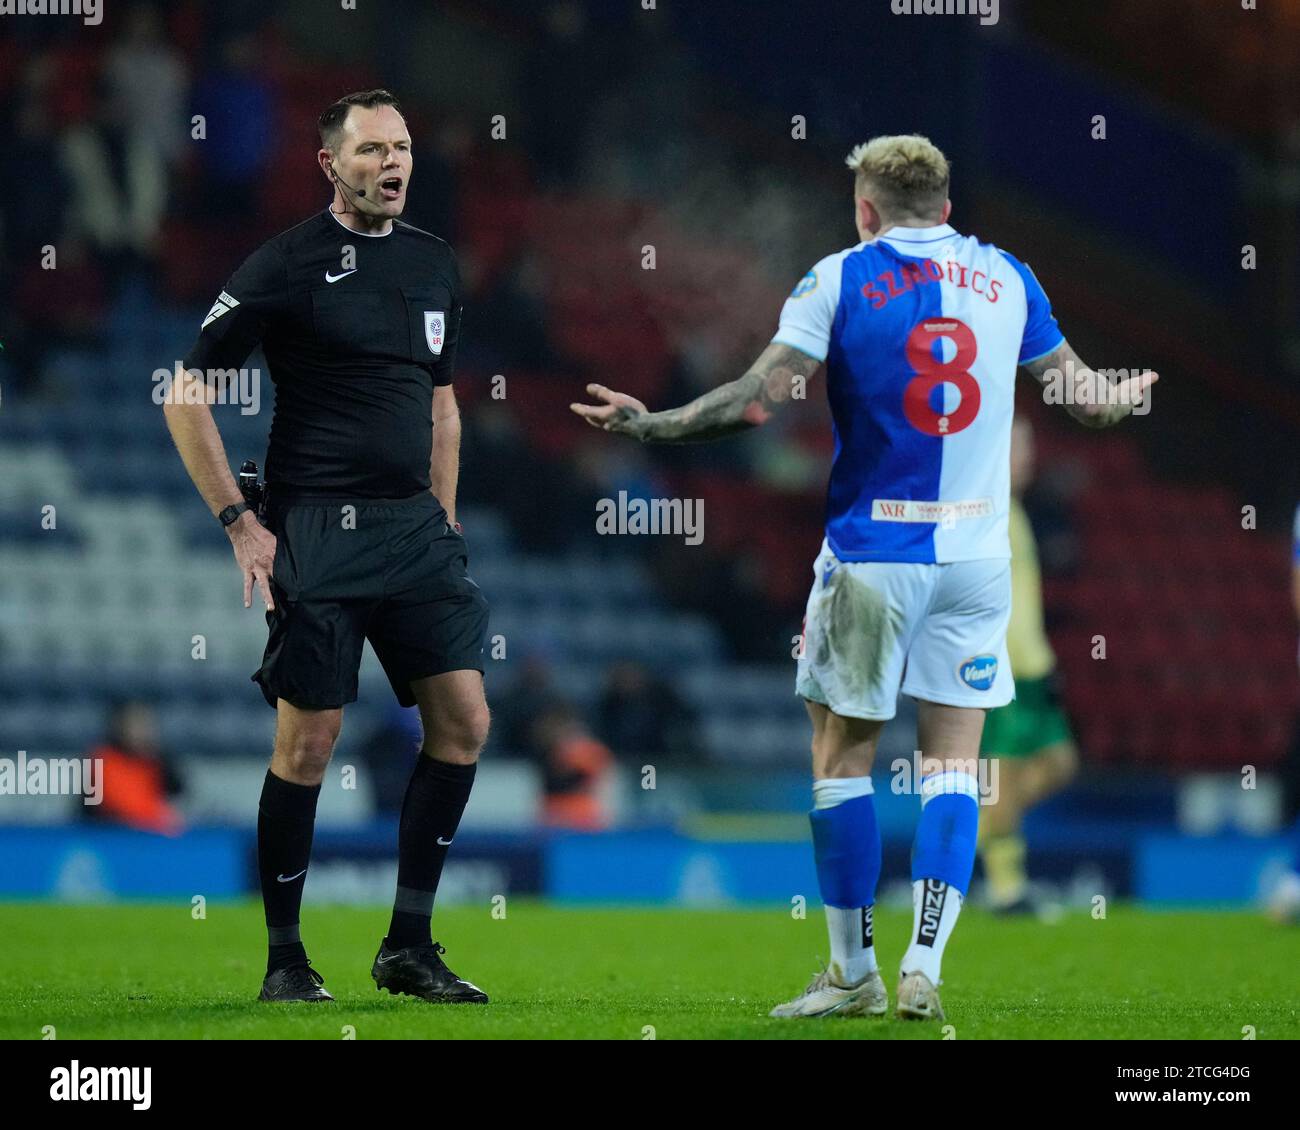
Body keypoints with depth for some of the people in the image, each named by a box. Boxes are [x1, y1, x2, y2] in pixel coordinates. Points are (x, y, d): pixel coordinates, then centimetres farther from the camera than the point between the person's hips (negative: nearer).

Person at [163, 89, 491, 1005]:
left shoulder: (434, 265, 12)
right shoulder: (288, 265, -6)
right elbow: (186, 393, -4)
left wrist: (442, 522, 17)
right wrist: (239, 523, -7)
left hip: (414, 525, 6)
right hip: (316, 527, -6)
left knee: (463, 721, -1)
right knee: (308, 740, -4)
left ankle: (409, 946, 8)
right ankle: (285, 958, 8)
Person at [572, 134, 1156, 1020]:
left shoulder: (839, 280, -4)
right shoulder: (1008, 279, 6)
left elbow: (757, 402, -11)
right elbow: (1082, 396, 15)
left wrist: (645, 424, -1)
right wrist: (1132, 397, 37)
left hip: (871, 556, -3)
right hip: (976, 557, 3)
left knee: (843, 757, 7)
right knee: (952, 766, 5)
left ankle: (854, 974, 10)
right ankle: (924, 971, -6)